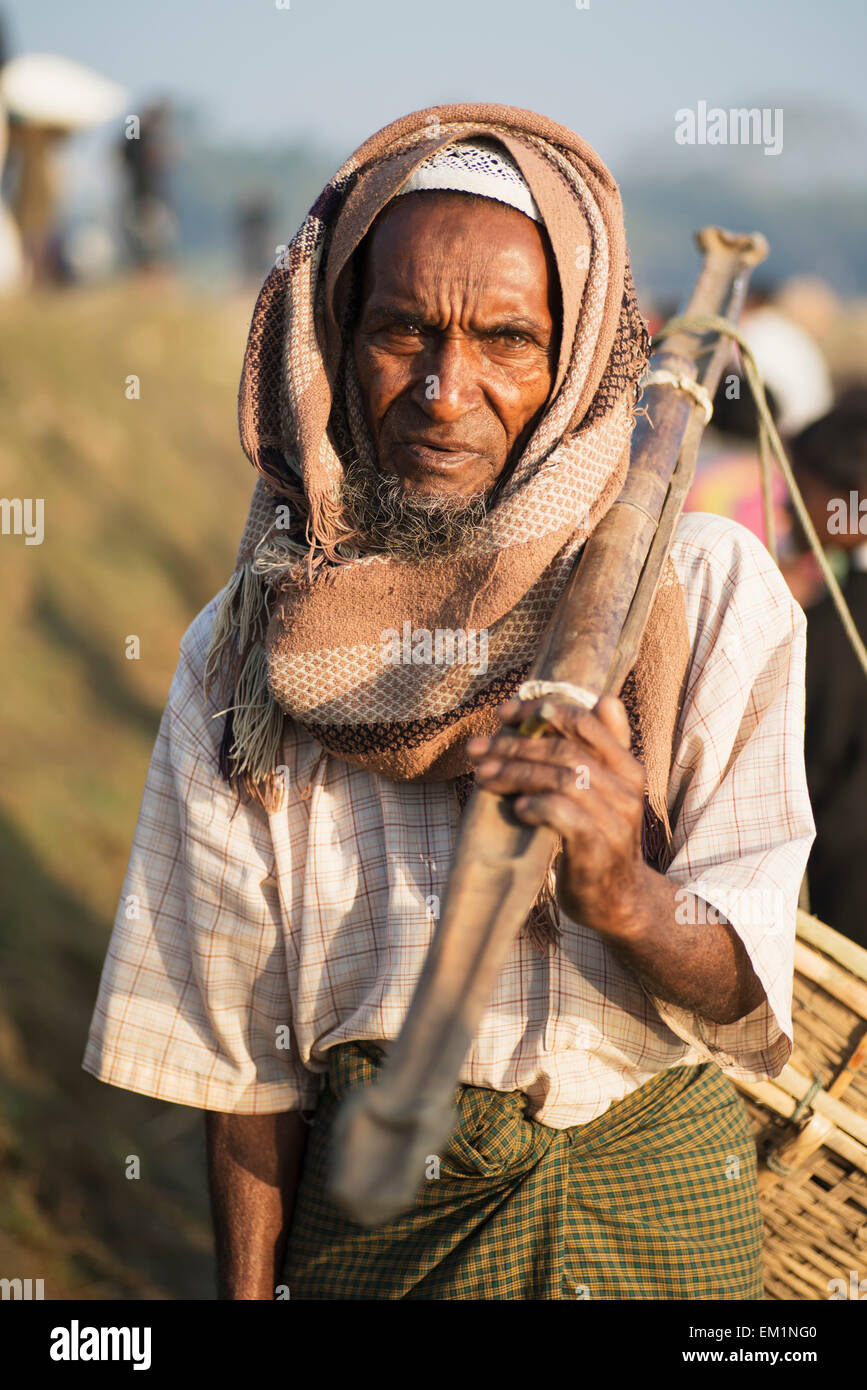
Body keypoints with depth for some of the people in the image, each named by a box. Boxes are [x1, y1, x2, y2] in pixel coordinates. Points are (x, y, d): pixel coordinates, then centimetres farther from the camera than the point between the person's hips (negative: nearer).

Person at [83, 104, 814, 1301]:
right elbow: (239, 1046, -2)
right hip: (371, 1198, 0)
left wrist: (624, 894, -32)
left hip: (656, 1205, 0)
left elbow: (746, 987, -12)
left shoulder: (707, 595, -11)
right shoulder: (250, 655, -7)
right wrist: (247, 1287, -2)